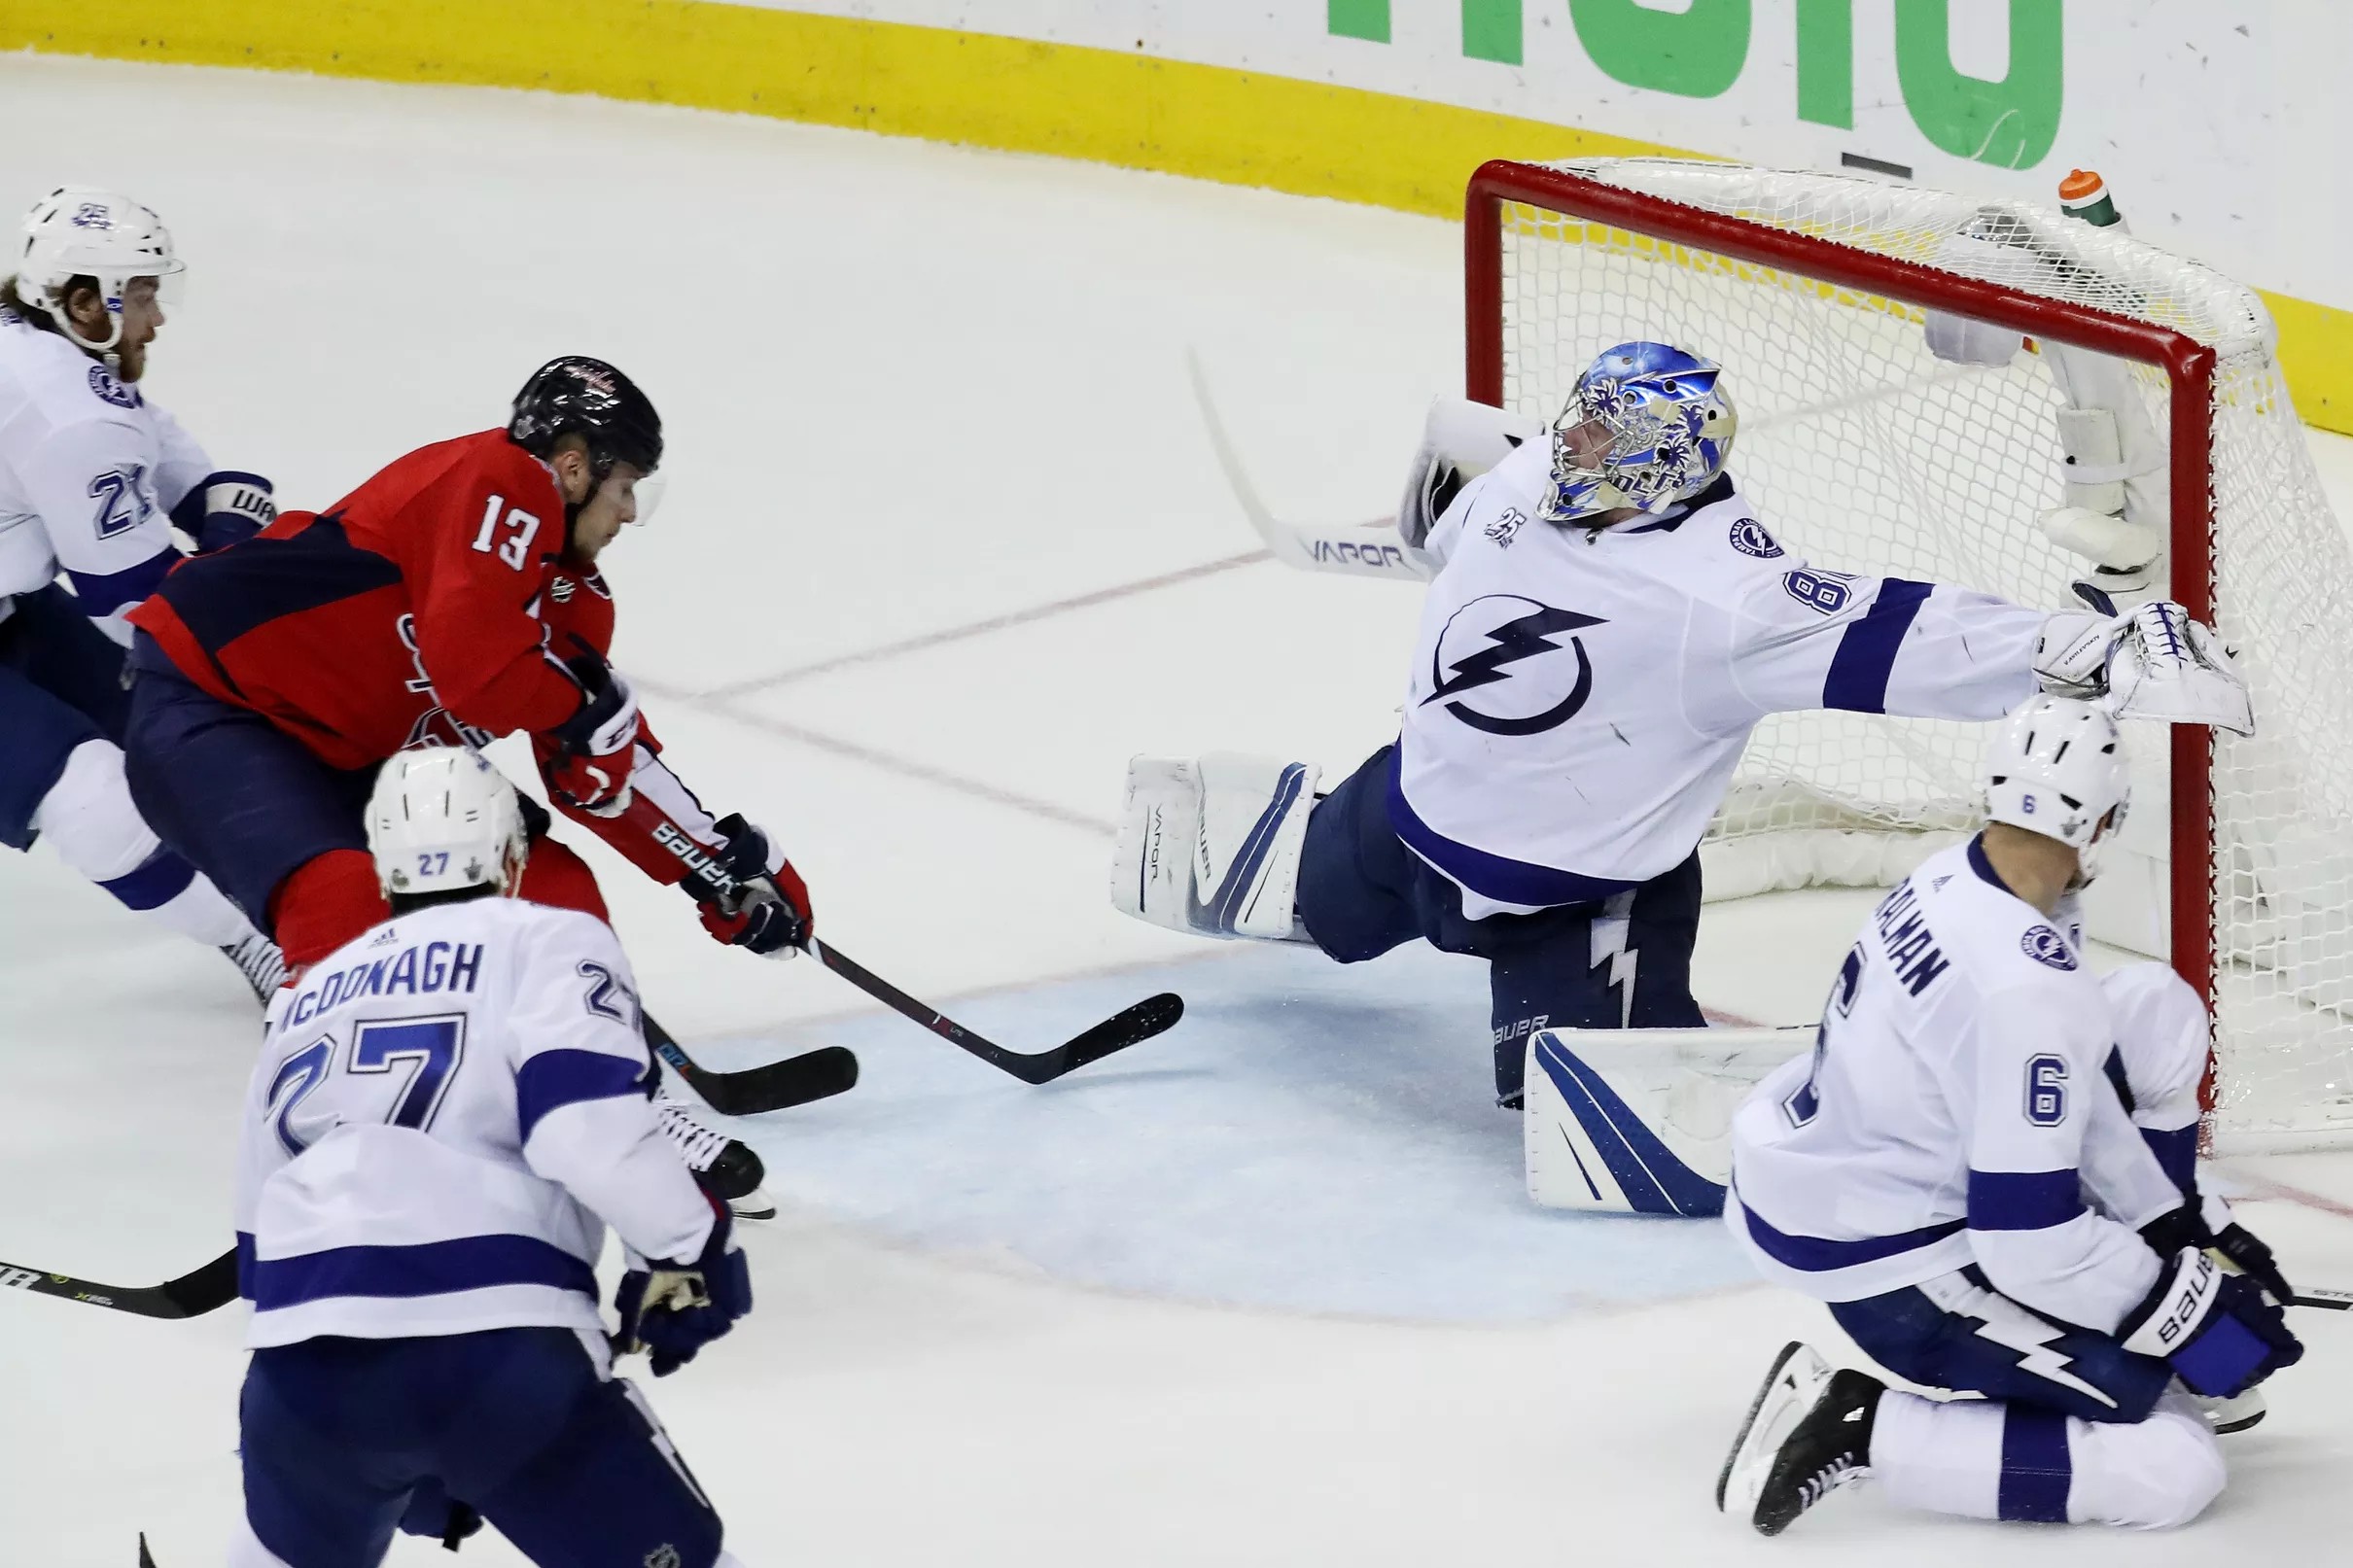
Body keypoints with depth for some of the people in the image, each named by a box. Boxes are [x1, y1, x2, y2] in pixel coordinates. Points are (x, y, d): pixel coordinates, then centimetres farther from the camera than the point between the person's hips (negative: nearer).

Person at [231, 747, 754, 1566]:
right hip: (503, 1347, -5)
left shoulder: (307, 1001, 28)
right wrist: (688, 1247, 2)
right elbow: (588, 1122, -11)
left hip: (307, 1353, 5)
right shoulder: (549, 942, 11)